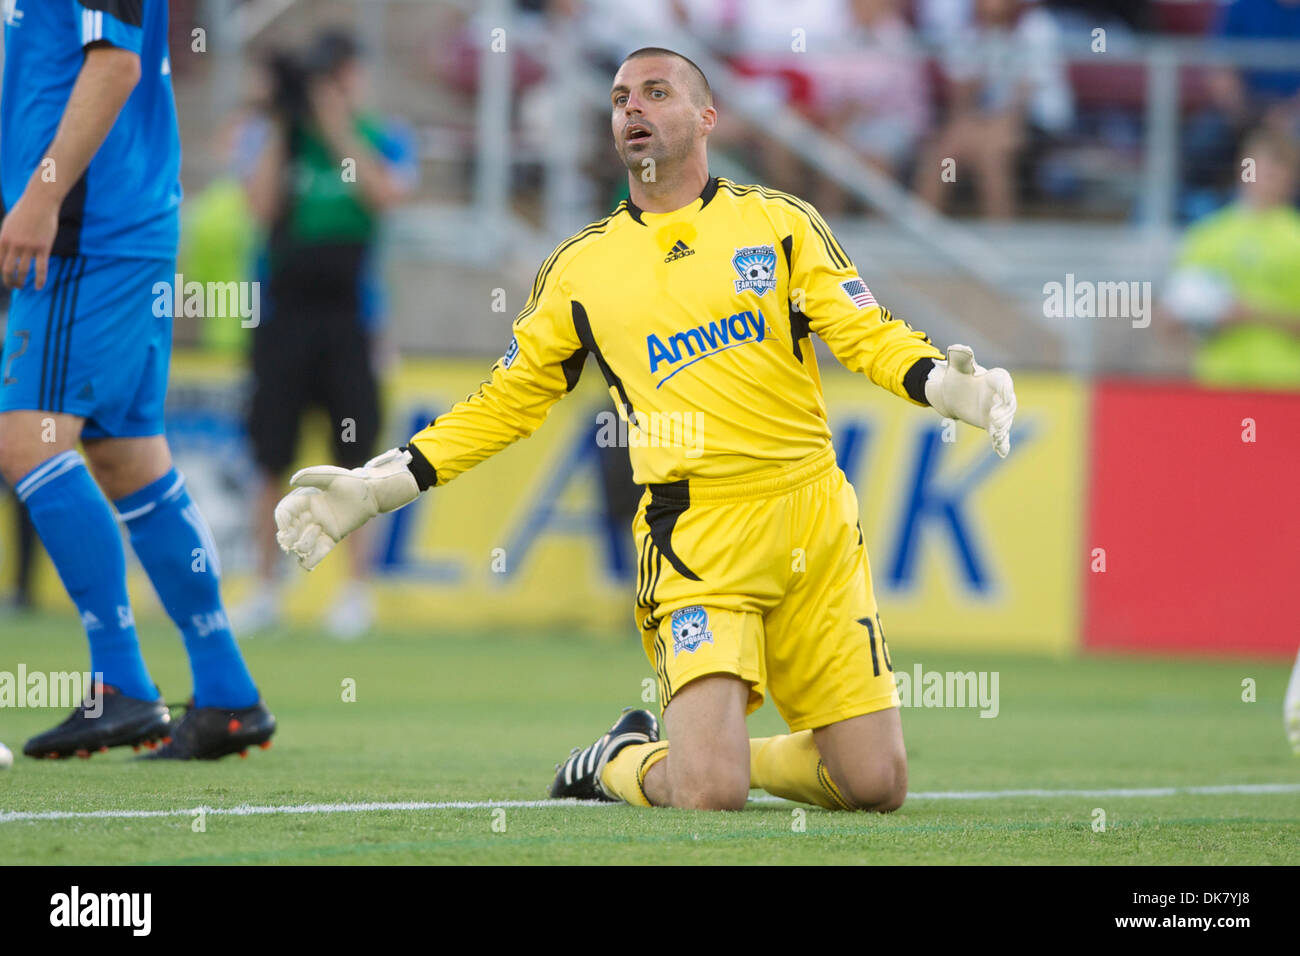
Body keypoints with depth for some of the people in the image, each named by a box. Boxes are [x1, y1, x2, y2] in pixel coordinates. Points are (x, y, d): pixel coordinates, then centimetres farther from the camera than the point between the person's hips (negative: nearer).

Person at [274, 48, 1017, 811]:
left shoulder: (779, 222, 8)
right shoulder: (582, 267, 10)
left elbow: (869, 333, 1)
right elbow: (505, 403, 16)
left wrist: (946, 384, -20)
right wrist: (374, 489, 10)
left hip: (813, 518, 1)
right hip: (698, 539, -1)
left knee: (876, 786, -1)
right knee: (709, 795, -18)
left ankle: (701, 745, 25)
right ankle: (621, 761, 16)